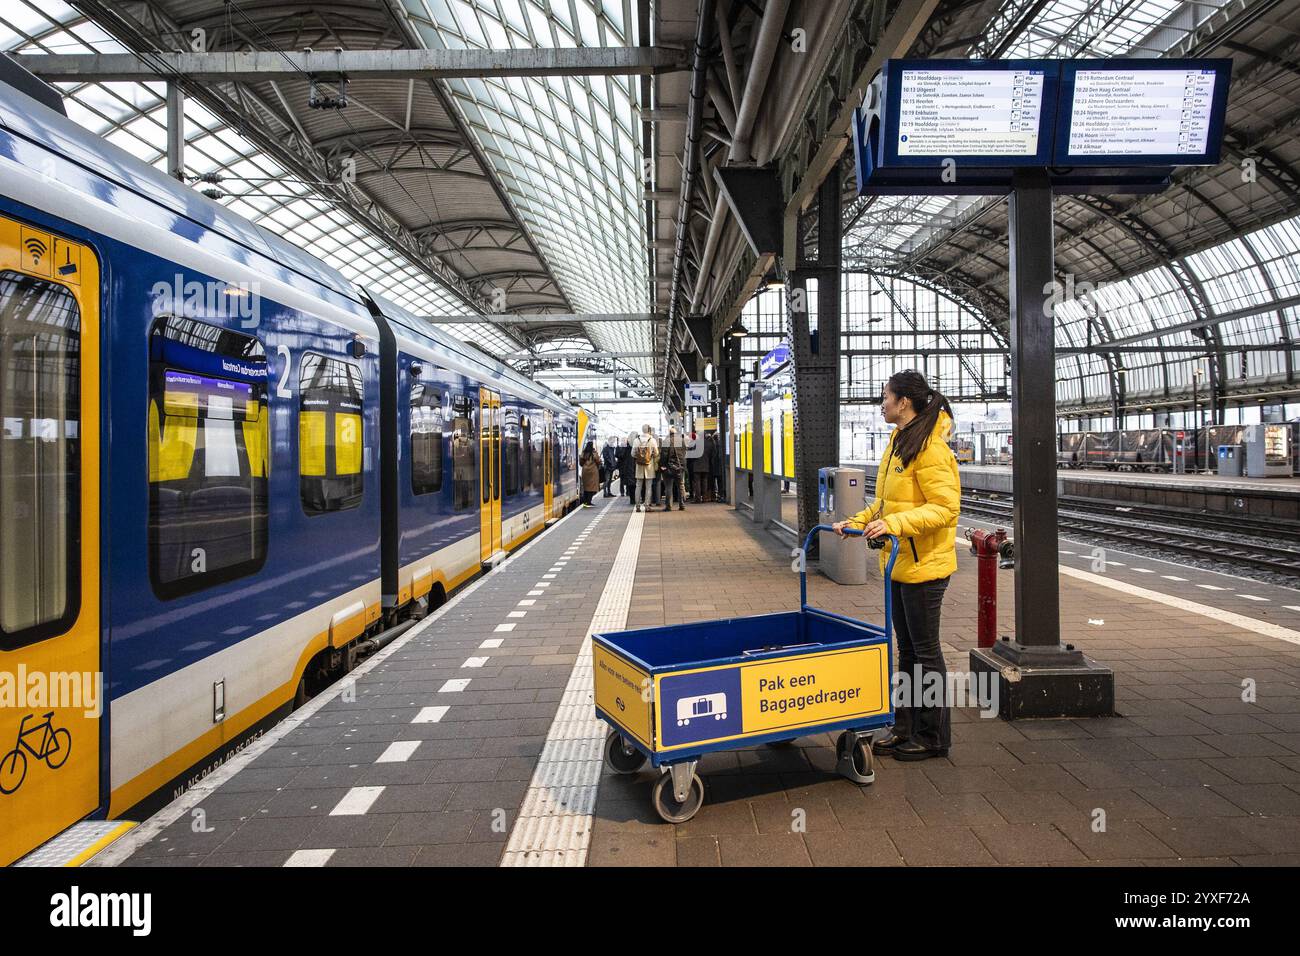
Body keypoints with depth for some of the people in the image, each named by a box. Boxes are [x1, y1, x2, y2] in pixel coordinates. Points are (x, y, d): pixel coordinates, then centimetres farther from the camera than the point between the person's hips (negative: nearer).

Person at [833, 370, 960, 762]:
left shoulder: (931, 449, -18)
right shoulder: (898, 442, 13)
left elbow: (946, 508, -22)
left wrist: (894, 523, -29)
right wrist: (856, 522, 9)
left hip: (924, 564, -10)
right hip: (899, 562, 10)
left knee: (925, 649, 3)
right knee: (907, 648, 17)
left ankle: (933, 737, 17)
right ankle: (905, 728, 29)